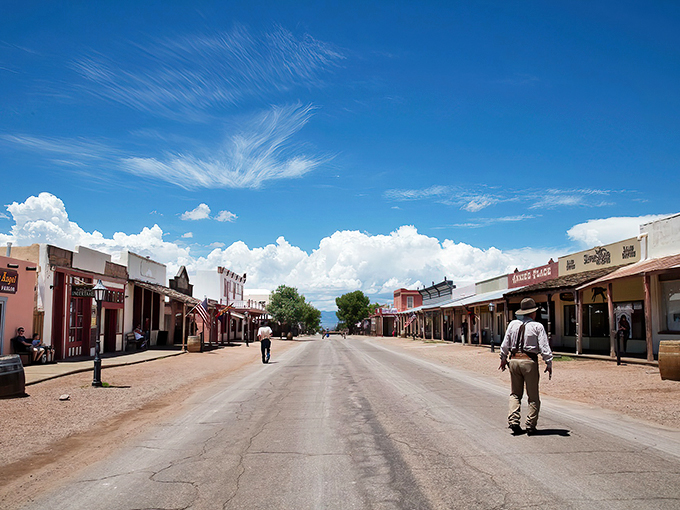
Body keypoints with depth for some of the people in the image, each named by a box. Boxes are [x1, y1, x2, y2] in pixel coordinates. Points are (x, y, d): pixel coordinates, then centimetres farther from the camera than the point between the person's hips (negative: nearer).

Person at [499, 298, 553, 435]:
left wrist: (503, 359, 21)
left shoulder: (513, 324, 6)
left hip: (514, 360, 4)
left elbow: (505, 345, 9)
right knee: (533, 396, 7)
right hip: (529, 361, -4)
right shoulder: (537, 326, -5)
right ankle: (530, 426, 7)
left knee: (515, 394, 14)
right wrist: (549, 364, -2)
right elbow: (544, 348, -9)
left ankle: (513, 421, 1)